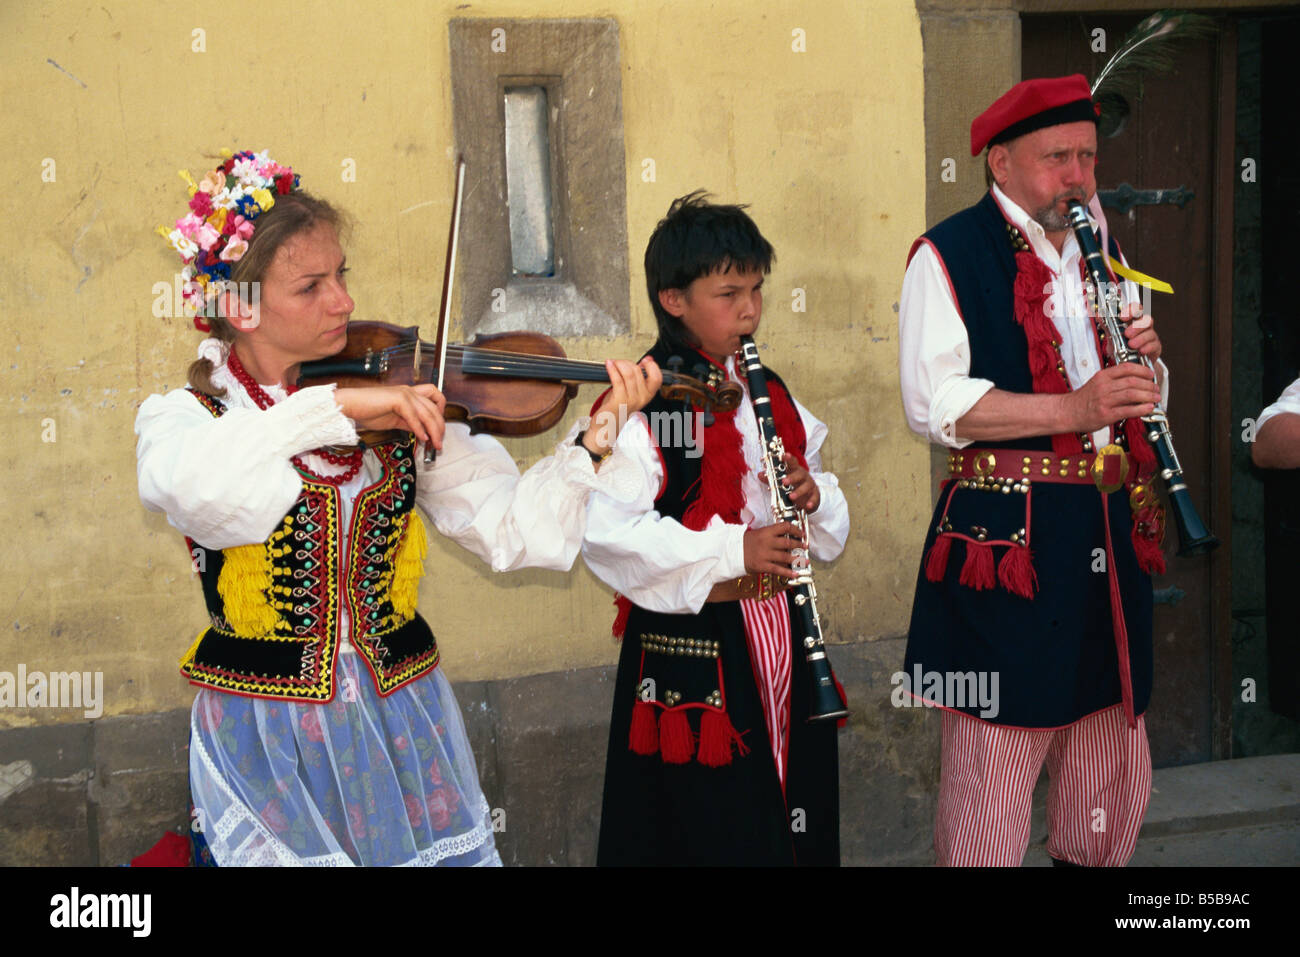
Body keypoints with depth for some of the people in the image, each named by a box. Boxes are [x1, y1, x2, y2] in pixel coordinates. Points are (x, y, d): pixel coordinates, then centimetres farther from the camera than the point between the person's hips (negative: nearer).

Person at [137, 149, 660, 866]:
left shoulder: (396, 408, 2)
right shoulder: (183, 415, -6)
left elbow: (510, 530, -5)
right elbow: (191, 490, -31)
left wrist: (600, 433, -16)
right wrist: (335, 409, -32)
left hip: (405, 726, 3)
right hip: (270, 747, -3)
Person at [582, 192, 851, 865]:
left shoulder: (769, 394, 12)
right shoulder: (641, 403, -10)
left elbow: (830, 527, 19)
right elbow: (605, 530, -22)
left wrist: (813, 497, -5)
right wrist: (732, 551, -25)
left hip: (778, 634, 7)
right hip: (692, 644, -7)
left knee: (796, 821, 12)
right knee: (714, 827, -1)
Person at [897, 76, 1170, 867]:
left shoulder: (1101, 253, 17)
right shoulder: (949, 257, -4)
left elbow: (1141, 397, 23)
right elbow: (935, 404, -15)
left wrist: (1147, 361, -1)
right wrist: (1071, 408, -22)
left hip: (1111, 535, 7)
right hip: (1006, 537, -7)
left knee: (1115, 766, 14)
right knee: (995, 760, -4)